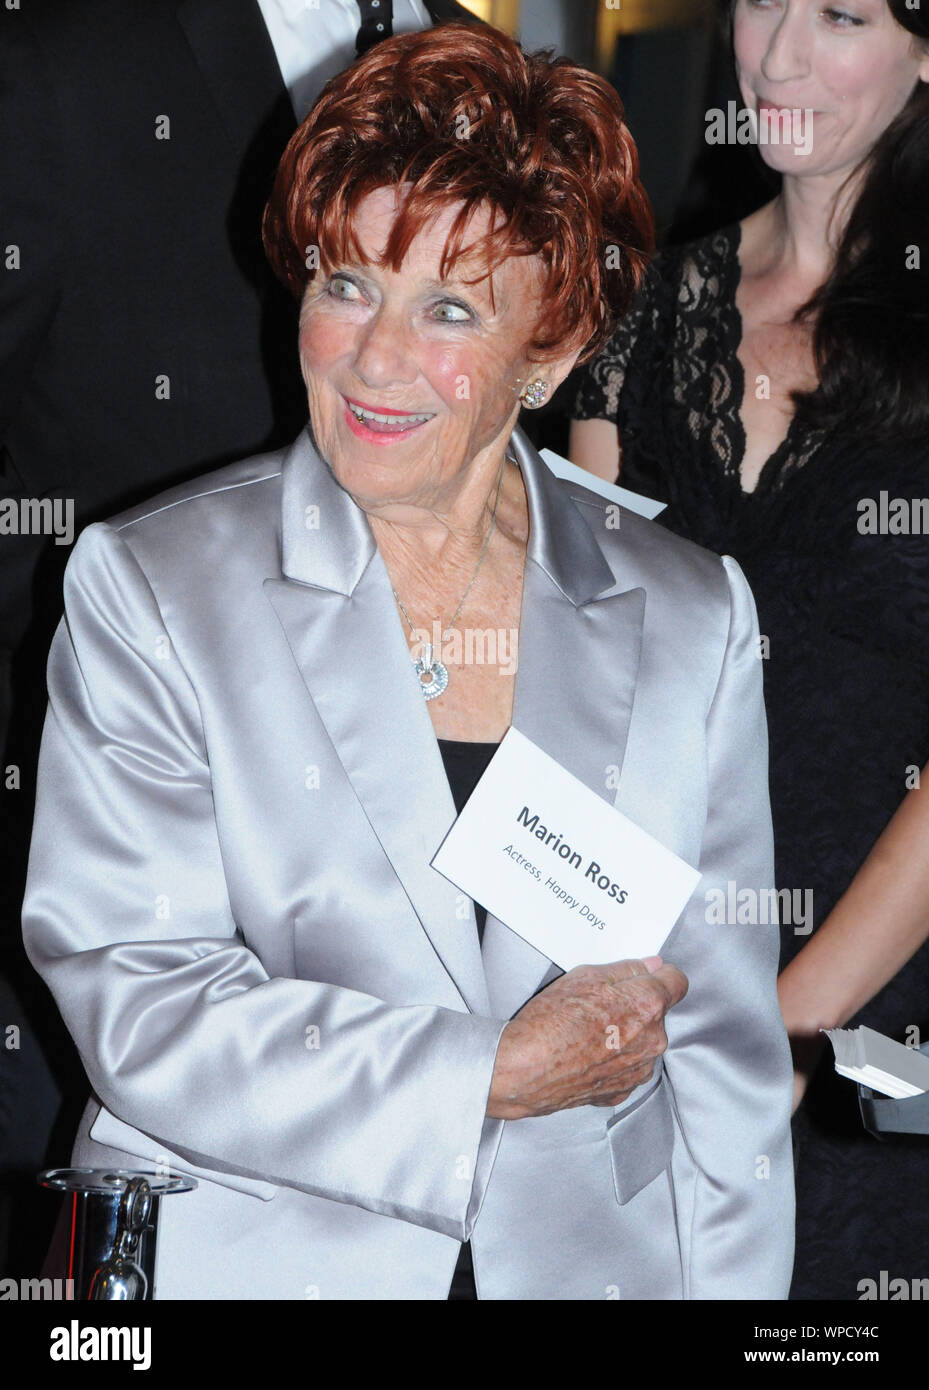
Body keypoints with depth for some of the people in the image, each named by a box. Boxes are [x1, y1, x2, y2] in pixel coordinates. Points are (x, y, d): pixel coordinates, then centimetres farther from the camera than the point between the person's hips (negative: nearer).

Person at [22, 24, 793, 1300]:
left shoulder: (692, 618, 1)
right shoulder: (146, 589, -7)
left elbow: (724, 1049, 3)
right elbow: (140, 1009, -13)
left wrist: (728, 1293, -6)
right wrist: (493, 1076, -17)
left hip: (598, 1267, 2)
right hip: (239, 1265, -2)